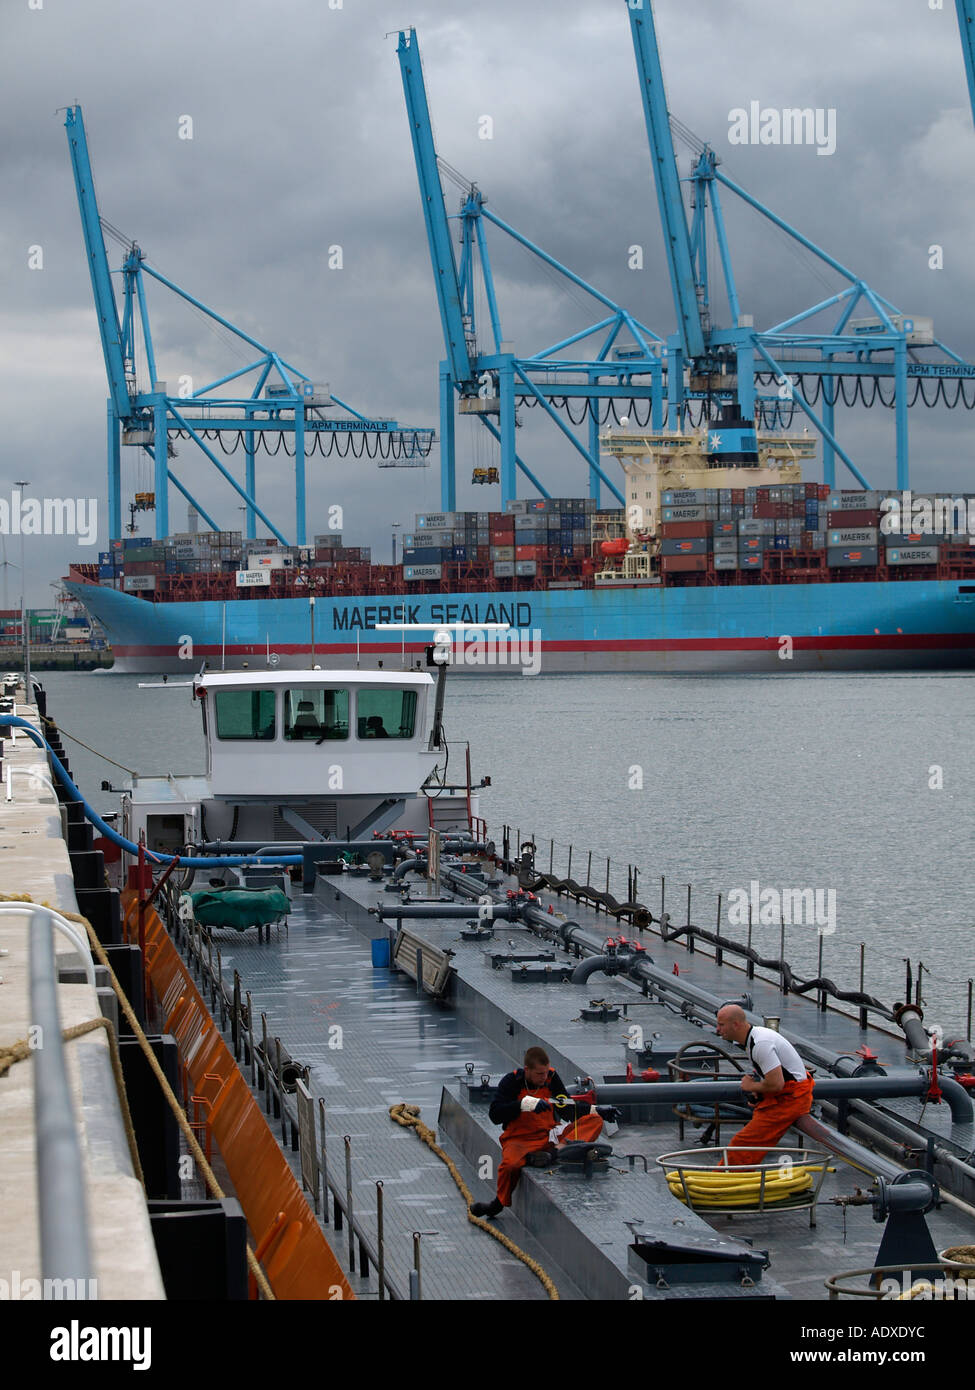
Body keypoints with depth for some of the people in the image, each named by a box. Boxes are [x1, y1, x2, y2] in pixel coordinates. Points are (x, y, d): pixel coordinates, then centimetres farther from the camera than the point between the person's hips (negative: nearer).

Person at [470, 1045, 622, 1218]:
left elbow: (566, 1110, 16)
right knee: (509, 1163, -42)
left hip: (550, 1137, 5)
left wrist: (596, 1110, 4)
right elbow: (495, 1115, -14)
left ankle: (556, 1151, -36)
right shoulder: (511, 1082, -5)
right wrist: (524, 1104, -25)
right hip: (520, 1139, -4)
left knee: (595, 1120, -16)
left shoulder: (552, 1078, 6)